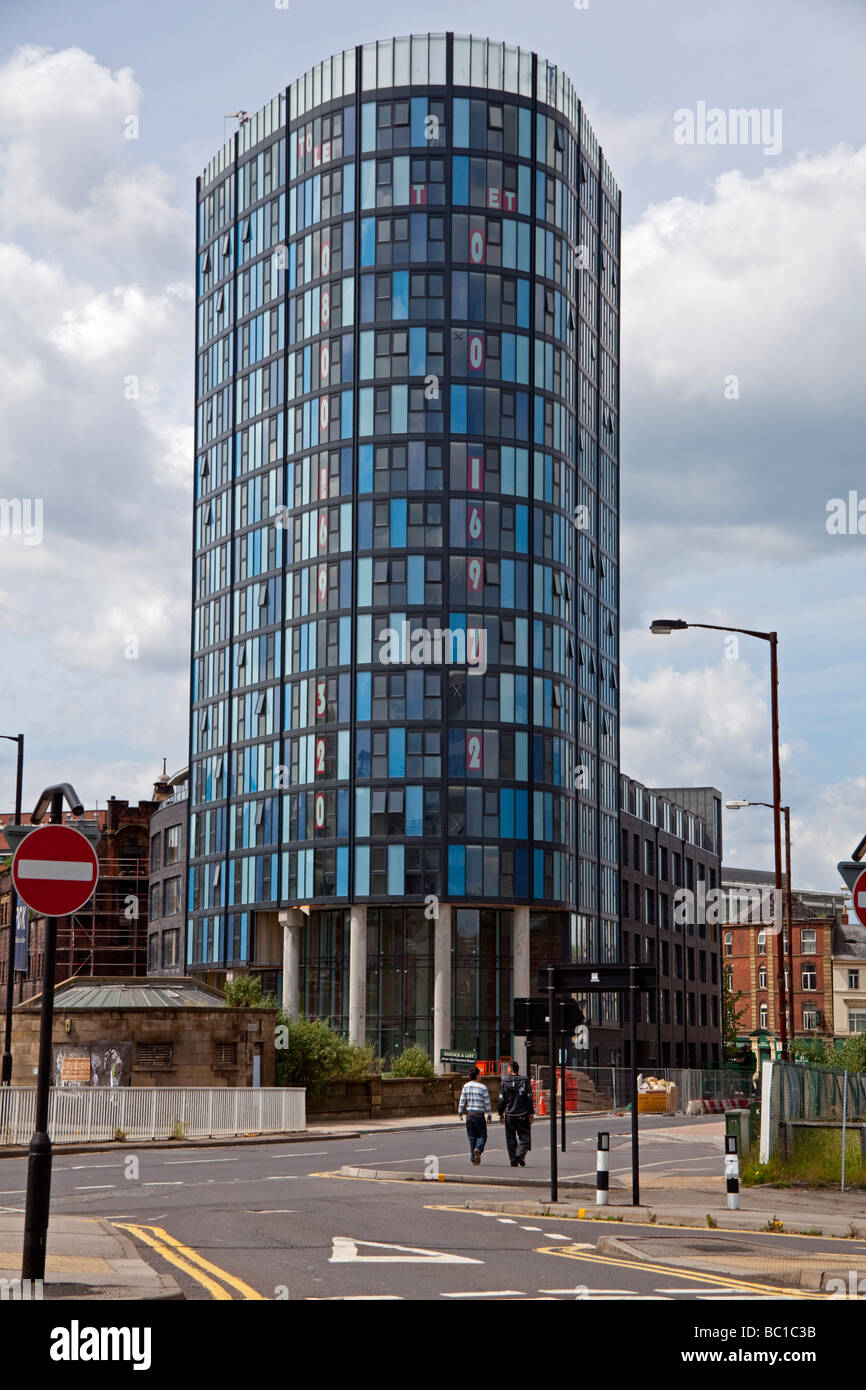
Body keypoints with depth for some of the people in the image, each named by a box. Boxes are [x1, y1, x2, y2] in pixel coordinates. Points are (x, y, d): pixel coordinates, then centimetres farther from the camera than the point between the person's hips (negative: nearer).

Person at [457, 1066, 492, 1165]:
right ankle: (478, 1149, -22)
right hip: (479, 1114, -3)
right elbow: (487, 1102, -4)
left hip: (469, 1114, 3)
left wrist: (460, 1112, 7)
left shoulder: (466, 1086, 2)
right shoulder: (482, 1087, -7)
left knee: (472, 1137, 11)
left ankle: (473, 1159, 9)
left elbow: (462, 1100, 1)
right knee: (482, 1135, 6)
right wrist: (489, 1115, 4)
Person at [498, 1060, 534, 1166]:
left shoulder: (504, 1082, -1)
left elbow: (501, 1100, 1)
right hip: (523, 1115, -1)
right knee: (524, 1136, 8)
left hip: (509, 1115, 1)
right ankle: (521, 1154, -14)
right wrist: (531, 1113, 1)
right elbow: (529, 1099, -3)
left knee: (511, 1138, 8)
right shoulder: (525, 1081, -1)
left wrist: (501, 1114, 8)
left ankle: (513, 1161, 5)